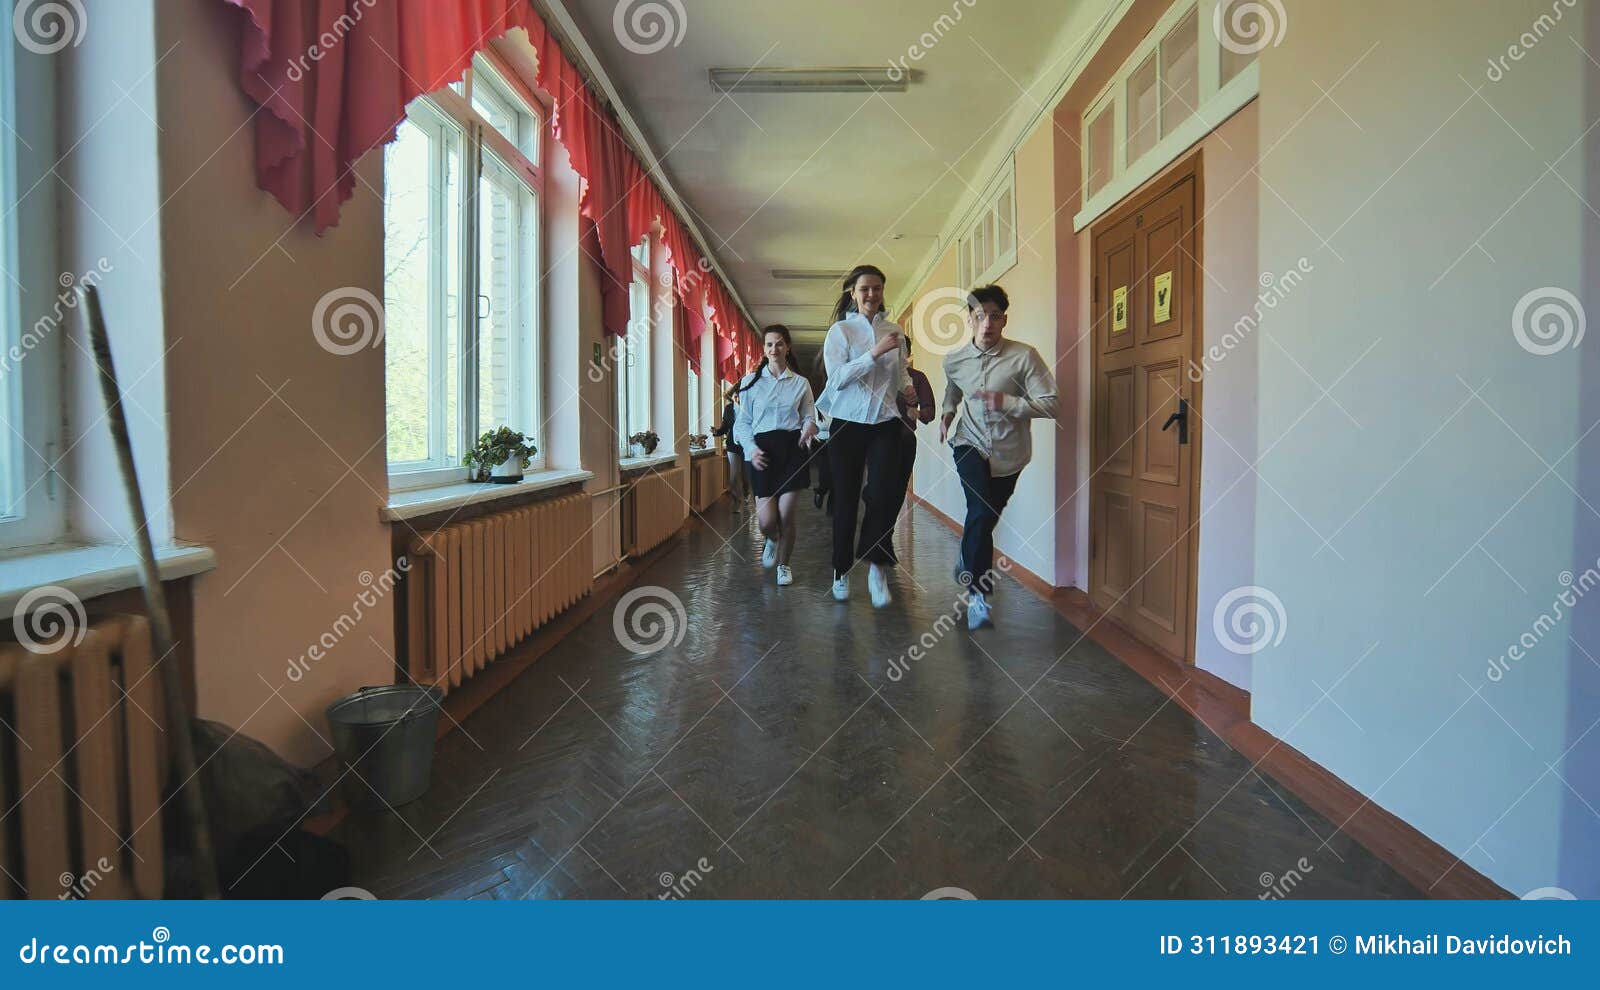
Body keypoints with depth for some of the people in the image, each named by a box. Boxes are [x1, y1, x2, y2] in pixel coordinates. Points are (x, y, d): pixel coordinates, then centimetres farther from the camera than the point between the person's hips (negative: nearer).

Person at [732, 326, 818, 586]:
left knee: (787, 516, -3)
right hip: (763, 450, 0)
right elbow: (743, 422, 7)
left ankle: (784, 564, 22)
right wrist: (751, 448, -10)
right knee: (766, 520, -7)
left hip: (793, 448, 1)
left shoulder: (801, 383, 9)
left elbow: (809, 416, 12)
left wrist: (809, 426, -12)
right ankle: (772, 541, 32)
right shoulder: (751, 382, 6)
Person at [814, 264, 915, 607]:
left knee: (883, 495, -11)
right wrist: (874, 353, -18)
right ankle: (842, 570, 20)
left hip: (885, 422, 2)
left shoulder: (893, 331, 11)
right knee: (846, 499, 5)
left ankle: (877, 566, 1)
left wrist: (908, 387, 0)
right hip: (847, 422, -2)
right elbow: (837, 377, -11)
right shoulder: (840, 330, 0)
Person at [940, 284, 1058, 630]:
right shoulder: (954, 360, -1)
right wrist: (948, 412, 3)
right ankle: (980, 594, -15)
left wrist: (1005, 401, -27)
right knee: (981, 513, -23)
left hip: (1008, 453, 0)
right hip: (970, 444, 0)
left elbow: (1051, 405, -17)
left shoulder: (1024, 357, -14)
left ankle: (968, 565, 46)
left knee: (986, 518, 13)